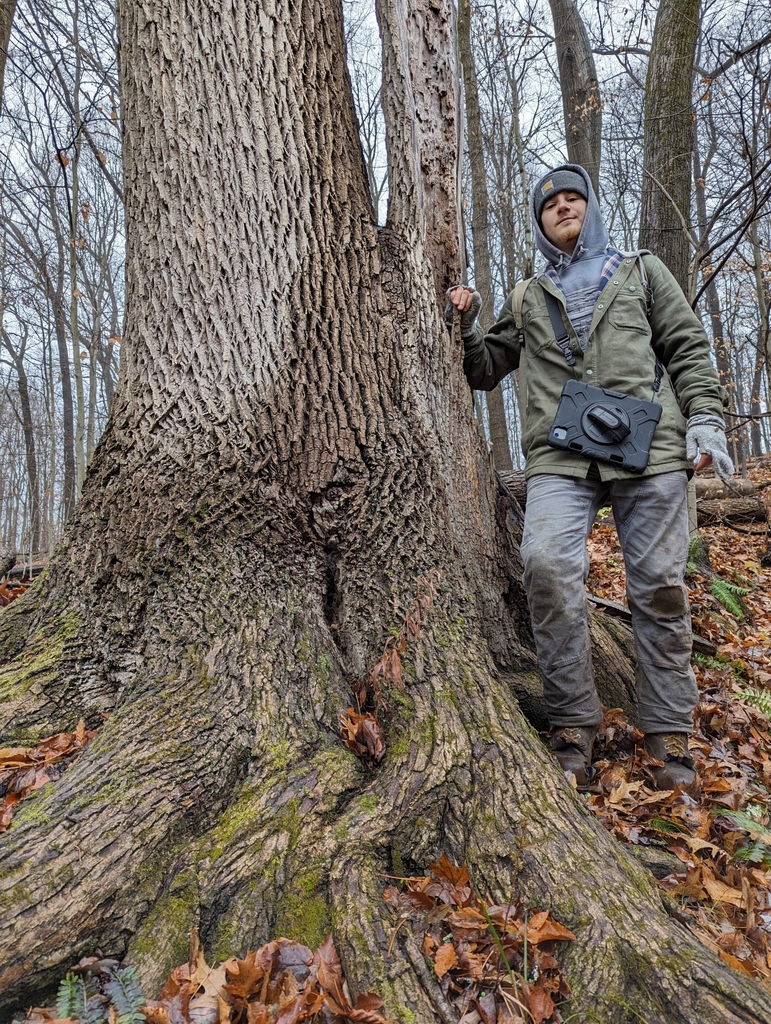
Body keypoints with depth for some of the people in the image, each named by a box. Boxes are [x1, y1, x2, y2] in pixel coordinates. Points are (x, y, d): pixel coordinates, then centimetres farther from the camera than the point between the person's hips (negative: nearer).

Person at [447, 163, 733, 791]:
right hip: (560, 455, 1)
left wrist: (706, 420, 1)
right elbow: (486, 370, 28)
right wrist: (467, 326, 9)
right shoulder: (529, 301, 26)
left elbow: (688, 348, 15)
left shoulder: (641, 271, 23)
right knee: (548, 565, -23)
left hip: (649, 448, 0)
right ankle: (574, 722, -9)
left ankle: (669, 733, 11)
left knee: (659, 586, -3)